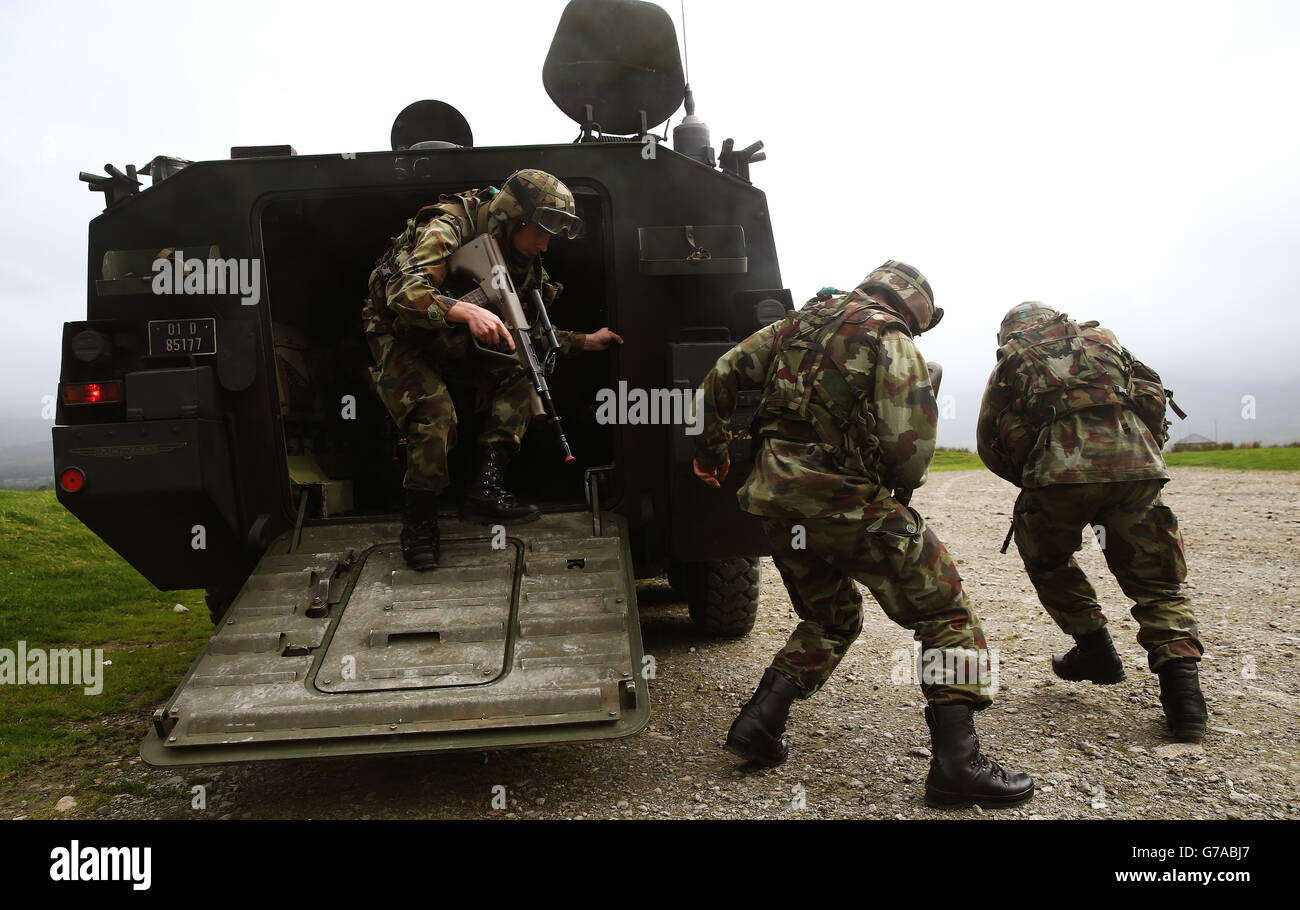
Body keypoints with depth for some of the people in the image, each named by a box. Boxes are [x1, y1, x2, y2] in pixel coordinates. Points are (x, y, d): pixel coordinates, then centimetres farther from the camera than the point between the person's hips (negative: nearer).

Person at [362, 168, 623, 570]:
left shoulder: (525, 260, -4)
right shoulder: (449, 229, -26)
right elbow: (403, 294, -39)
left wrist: (586, 341, -5)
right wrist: (466, 311, -53)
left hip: (454, 338, 7)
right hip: (401, 337, -7)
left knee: (520, 369, -14)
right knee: (434, 414, -28)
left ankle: (485, 489, -15)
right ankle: (418, 520, -6)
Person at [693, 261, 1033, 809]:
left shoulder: (799, 323, 16)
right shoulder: (891, 339, -3)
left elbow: (723, 375, 16)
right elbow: (909, 437, -14)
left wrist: (709, 450, 26)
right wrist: (905, 484, 7)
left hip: (775, 500, 7)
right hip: (848, 503, -7)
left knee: (830, 618, 25)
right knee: (945, 615, 6)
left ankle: (758, 724, 18)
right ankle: (957, 763, 1)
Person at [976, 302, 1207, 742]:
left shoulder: (1011, 362, 21)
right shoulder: (1102, 337, 28)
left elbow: (990, 441, 15)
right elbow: (1153, 395, 20)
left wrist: (1030, 481, 26)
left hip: (1063, 466, -2)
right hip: (1138, 462, 3)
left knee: (1046, 557, 24)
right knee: (1154, 579, 14)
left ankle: (1096, 650, 25)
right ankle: (1180, 682, -1)